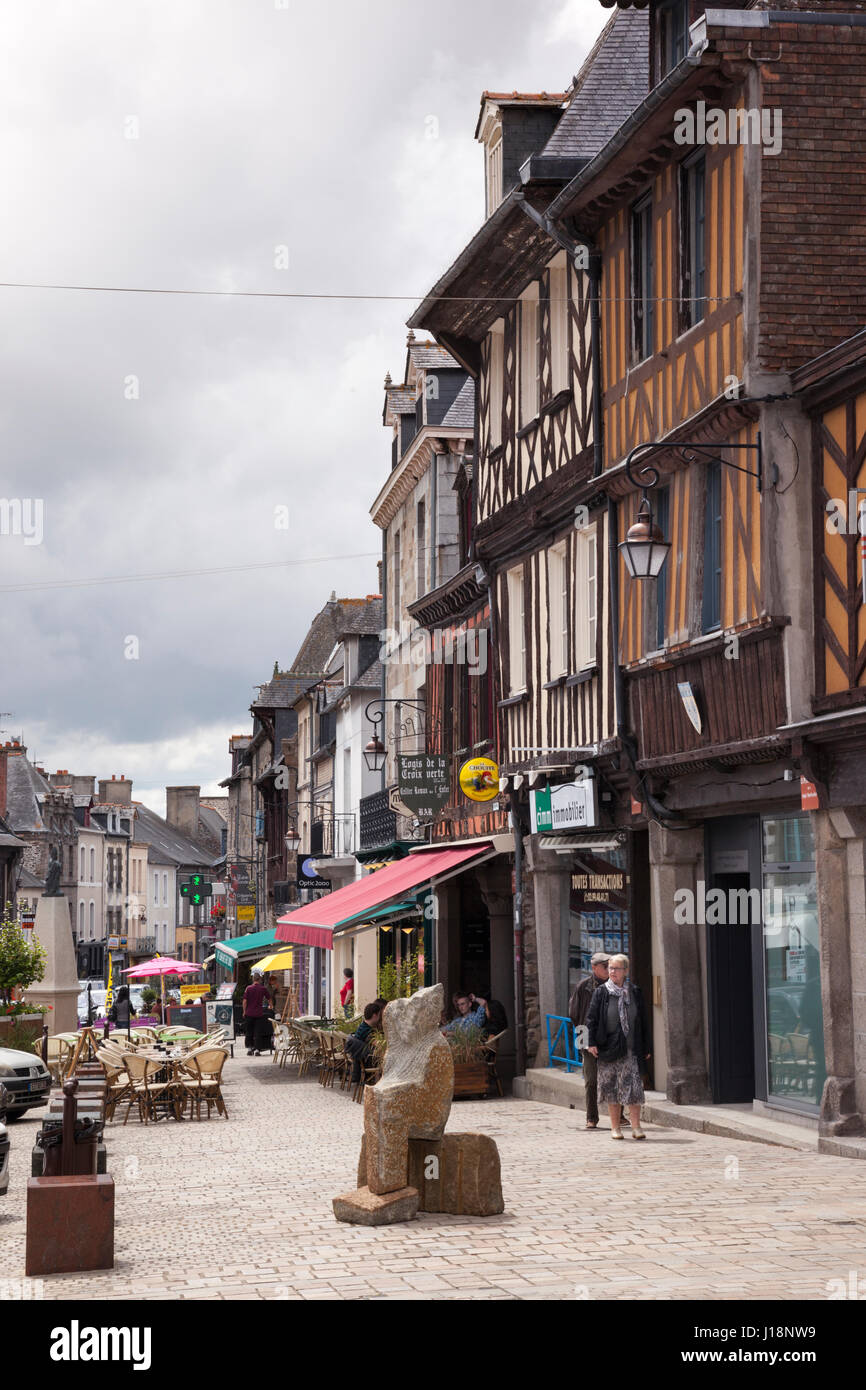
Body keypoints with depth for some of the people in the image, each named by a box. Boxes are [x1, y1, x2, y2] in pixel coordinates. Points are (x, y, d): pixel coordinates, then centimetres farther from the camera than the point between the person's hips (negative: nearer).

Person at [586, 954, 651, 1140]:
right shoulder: (601, 993, 2)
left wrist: (646, 1047, 8)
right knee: (611, 1089, 4)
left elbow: (643, 1022, 10)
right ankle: (615, 1127, 12)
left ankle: (636, 1126, -6)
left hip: (631, 1048, 0)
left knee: (633, 1086, -8)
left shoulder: (635, 993, 7)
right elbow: (591, 1018, 1)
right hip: (609, 1047, 0)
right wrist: (592, 1042, -9)